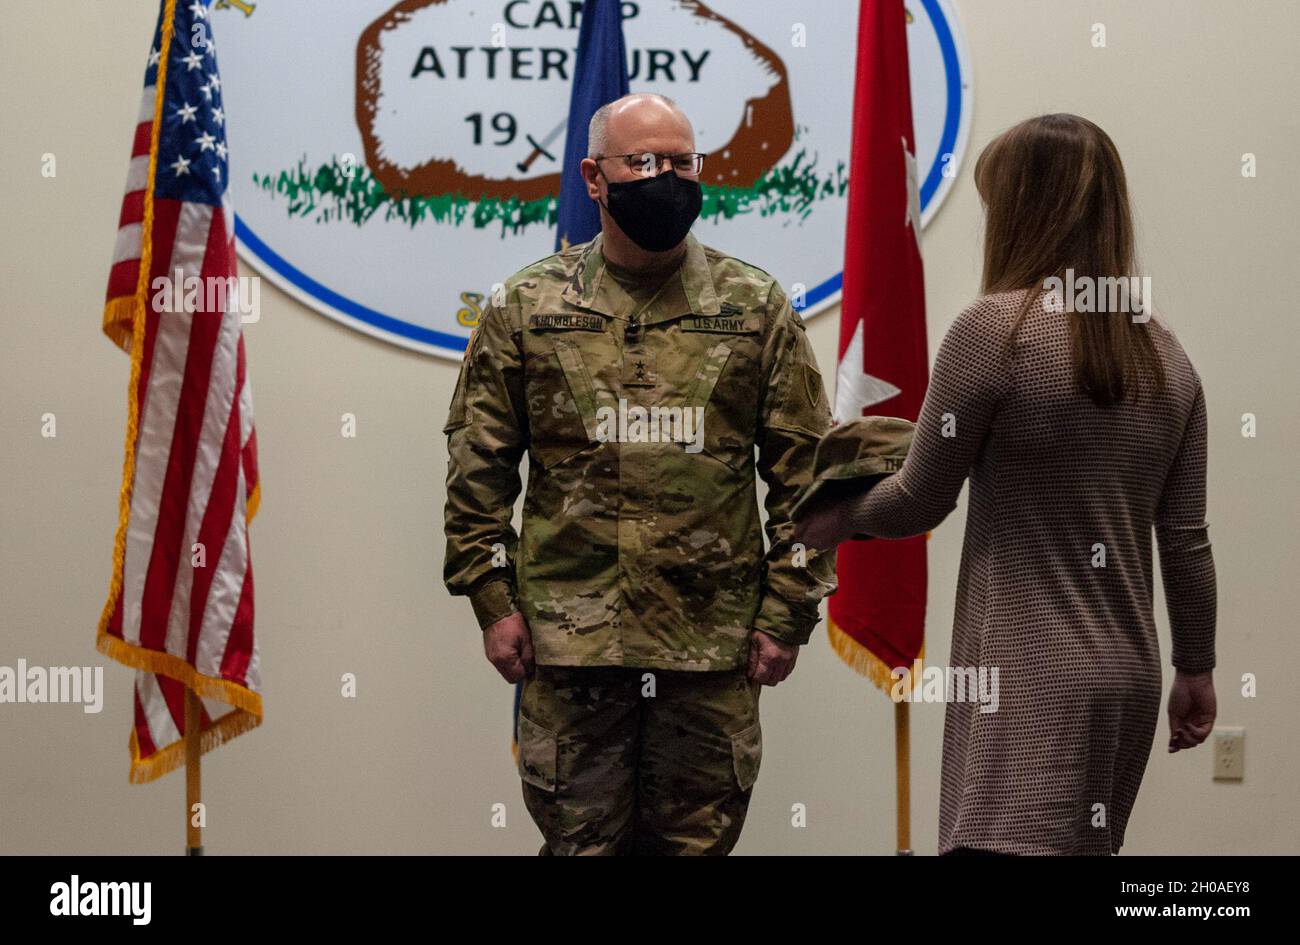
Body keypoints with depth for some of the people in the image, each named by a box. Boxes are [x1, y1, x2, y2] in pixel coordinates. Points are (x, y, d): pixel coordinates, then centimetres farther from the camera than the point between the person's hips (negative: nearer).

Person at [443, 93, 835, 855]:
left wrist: (788, 611, -2)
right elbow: (479, 466, 5)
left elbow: (804, 471, 3)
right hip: (570, 640, 0)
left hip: (714, 644, 0)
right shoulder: (528, 306, 5)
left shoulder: (757, 307, 4)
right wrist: (493, 598, -1)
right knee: (579, 834, 7)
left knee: (699, 836, 9)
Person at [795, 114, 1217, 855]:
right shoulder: (1166, 354, 6)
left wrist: (843, 516, 16)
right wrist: (1197, 668, 19)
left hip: (1033, 674, -7)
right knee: (1078, 845, 19)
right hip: (1129, 675, 7)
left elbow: (922, 503, -4)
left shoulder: (996, 330, -11)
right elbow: (1186, 538, 8)